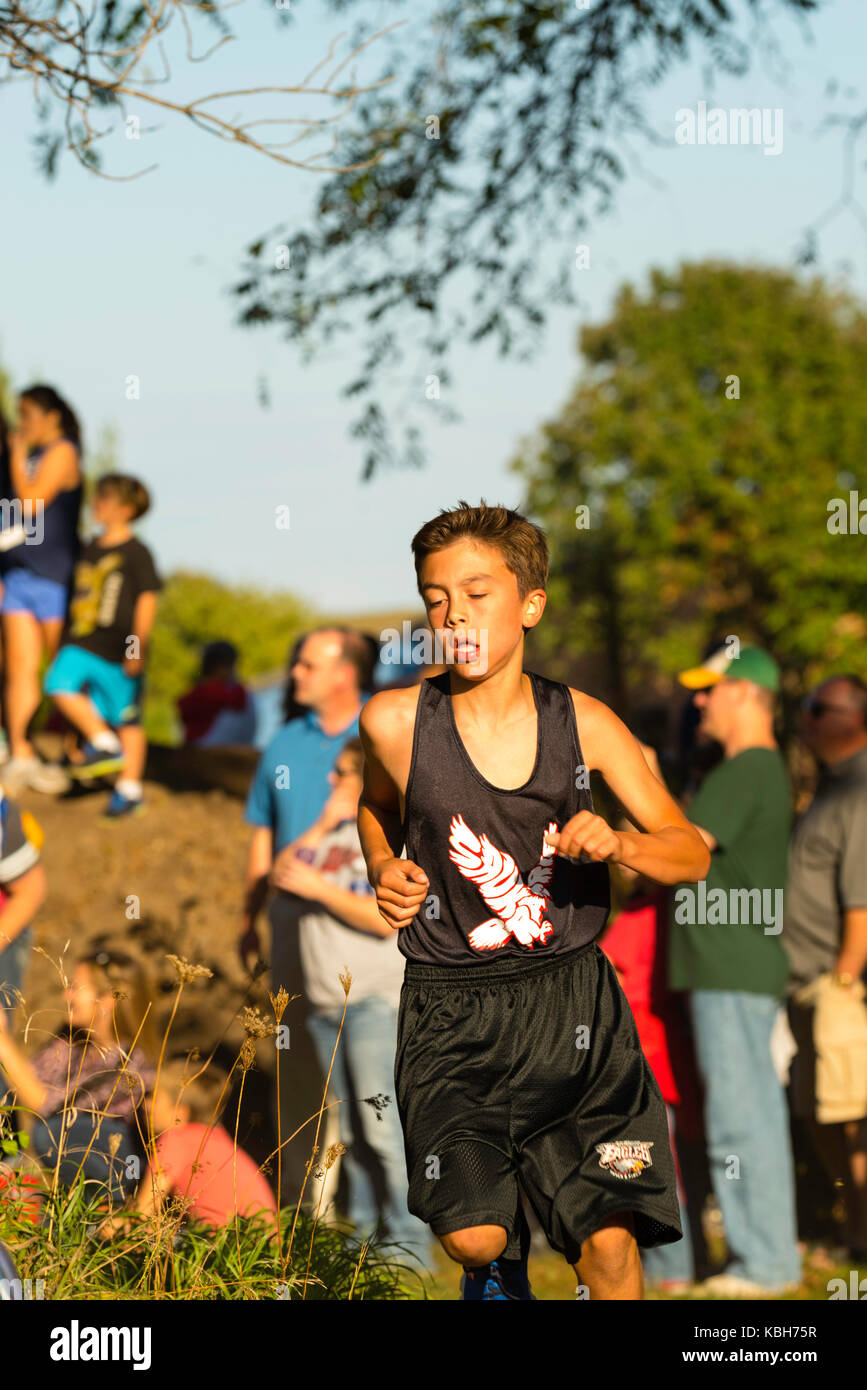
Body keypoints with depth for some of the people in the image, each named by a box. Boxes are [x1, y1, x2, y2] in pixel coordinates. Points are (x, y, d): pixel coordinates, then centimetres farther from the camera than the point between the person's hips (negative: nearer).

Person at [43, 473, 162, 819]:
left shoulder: (136, 553, -8)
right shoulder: (91, 549, 12)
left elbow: (147, 601, -9)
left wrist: (138, 648, -13)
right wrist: (70, 639, 21)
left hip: (117, 650, -6)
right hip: (81, 644, 6)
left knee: (126, 719, 3)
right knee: (60, 685, -16)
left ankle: (130, 788, 14)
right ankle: (103, 743, 0)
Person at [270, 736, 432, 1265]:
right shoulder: (334, 833, 15)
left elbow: (385, 919, -18)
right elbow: (280, 874, 5)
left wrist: (318, 887, -15)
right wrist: (322, 827, -4)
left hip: (375, 999, -8)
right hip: (328, 1002, 8)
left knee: (382, 1125, -12)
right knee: (349, 1127, 11)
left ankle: (411, 1241, -9)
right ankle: (364, 1231, 19)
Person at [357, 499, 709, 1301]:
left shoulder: (582, 722, -3)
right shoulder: (397, 721, -4)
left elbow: (691, 851, 2)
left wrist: (618, 844, -17)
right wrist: (383, 870, 2)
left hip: (573, 1000, 1)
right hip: (453, 1010, -1)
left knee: (610, 1246, -5)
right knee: (472, 1236, -14)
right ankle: (499, 1264, 22)